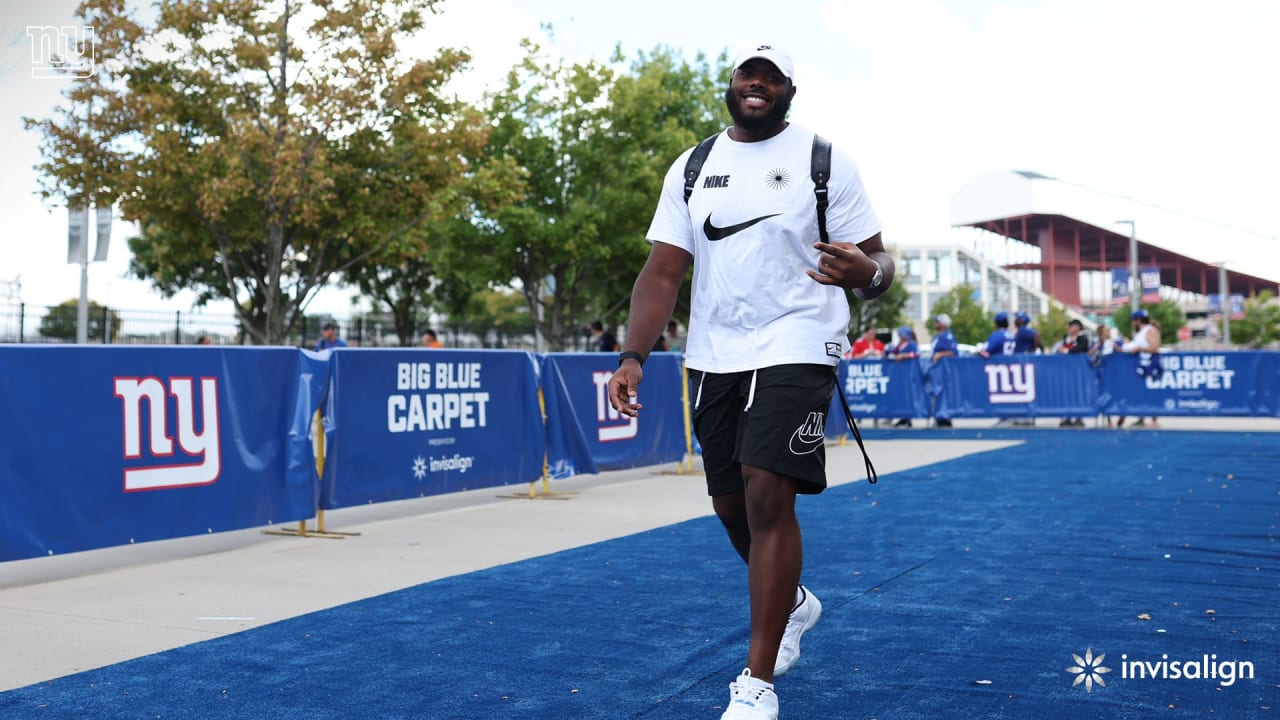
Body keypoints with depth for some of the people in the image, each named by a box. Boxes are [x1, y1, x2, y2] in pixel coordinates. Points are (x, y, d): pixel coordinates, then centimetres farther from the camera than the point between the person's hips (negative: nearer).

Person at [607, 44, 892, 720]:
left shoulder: (823, 160, 0)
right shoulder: (691, 168, 9)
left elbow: (875, 258, -2)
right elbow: (663, 272, 6)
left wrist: (868, 272, -27)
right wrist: (633, 356, -7)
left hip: (796, 350, -5)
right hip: (713, 356, 5)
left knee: (767, 495, -16)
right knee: (732, 505, 12)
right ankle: (792, 603, 43)